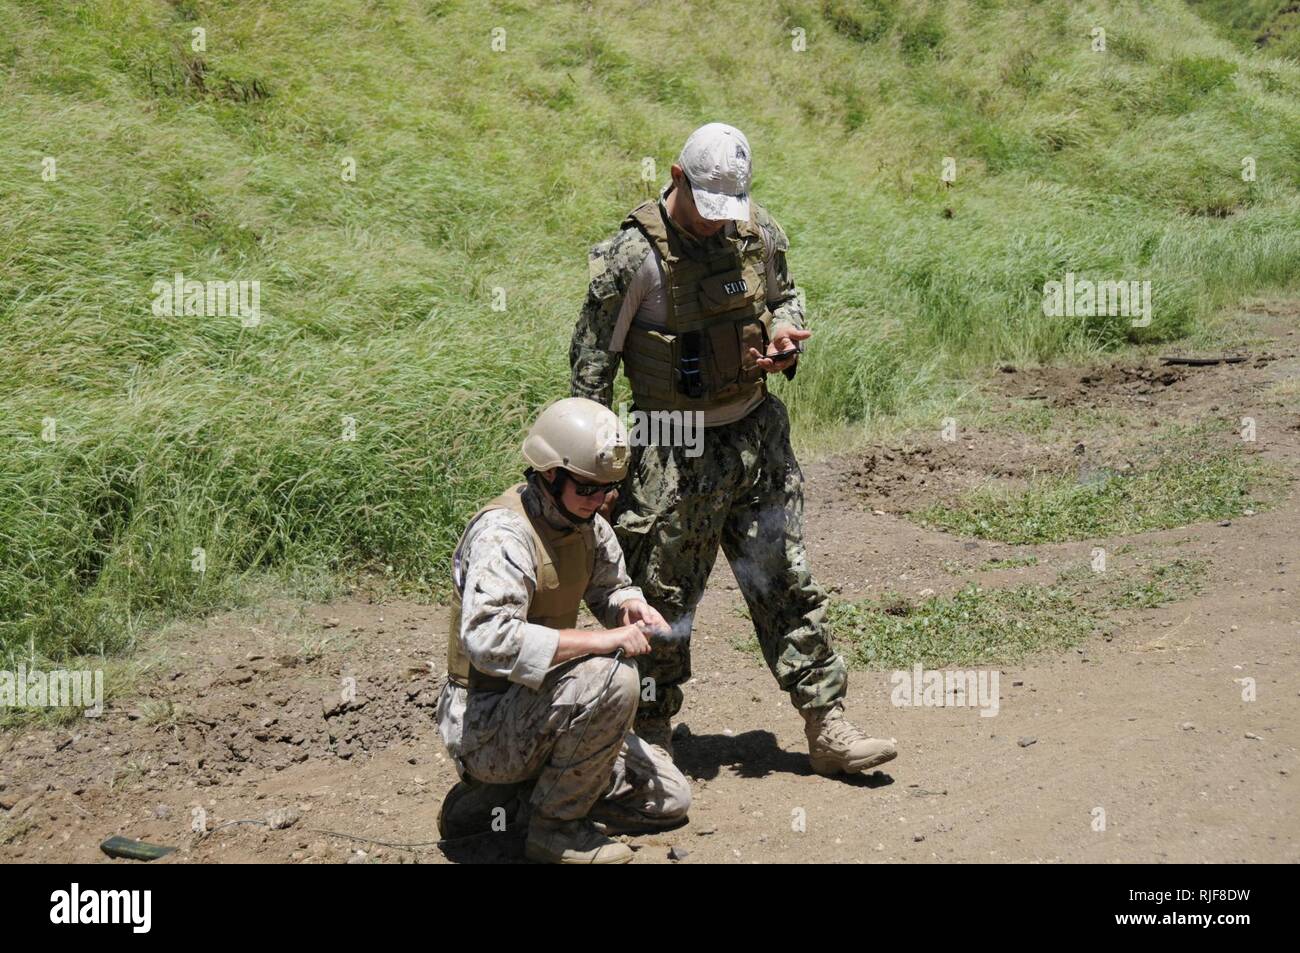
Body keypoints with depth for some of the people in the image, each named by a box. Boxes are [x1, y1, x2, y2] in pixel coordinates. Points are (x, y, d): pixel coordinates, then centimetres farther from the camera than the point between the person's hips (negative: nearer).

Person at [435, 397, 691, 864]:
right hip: (484, 724, -9)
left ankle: (493, 794, 14)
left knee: (670, 799, 10)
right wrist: (600, 640, -35)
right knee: (612, 678, -32)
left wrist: (630, 606, -6)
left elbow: (610, 585, 20)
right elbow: (488, 638, -38)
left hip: (537, 709, 9)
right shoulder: (503, 532, -24)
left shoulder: (585, 523, 3)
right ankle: (554, 824, -11)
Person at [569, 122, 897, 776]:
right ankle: (650, 736, 26)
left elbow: (784, 296, 20)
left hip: (756, 438, 5)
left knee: (786, 585, 9)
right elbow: (591, 362, -9)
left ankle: (827, 728, 19)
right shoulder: (634, 255, -15)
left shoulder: (759, 232, 1)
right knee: (663, 600, 8)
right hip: (674, 455, -5)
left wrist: (784, 335, -5)